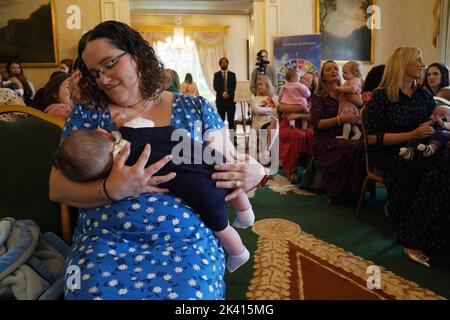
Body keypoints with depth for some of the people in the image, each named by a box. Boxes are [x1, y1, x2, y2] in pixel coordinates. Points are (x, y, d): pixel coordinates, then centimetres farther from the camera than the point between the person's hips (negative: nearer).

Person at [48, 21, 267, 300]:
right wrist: (111, 190, -18)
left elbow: (232, 165, 10)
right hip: (105, 238, 1)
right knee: (95, 291, -26)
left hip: (187, 237, 0)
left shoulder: (195, 108, 6)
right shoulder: (86, 113, 7)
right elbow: (57, 188, 1)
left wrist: (256, 172, -14)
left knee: (188, 293, -27)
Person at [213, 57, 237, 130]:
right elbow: (215, 87, -1)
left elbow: (233, 87, 1)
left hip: (230, 99, 1)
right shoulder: (216, 75, 10)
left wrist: (228, 94, -16)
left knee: (231, 119, 1)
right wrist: (222, 93, -15)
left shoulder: (232, 74, 11)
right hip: (220, 99, 0)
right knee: (221, 119, 0)